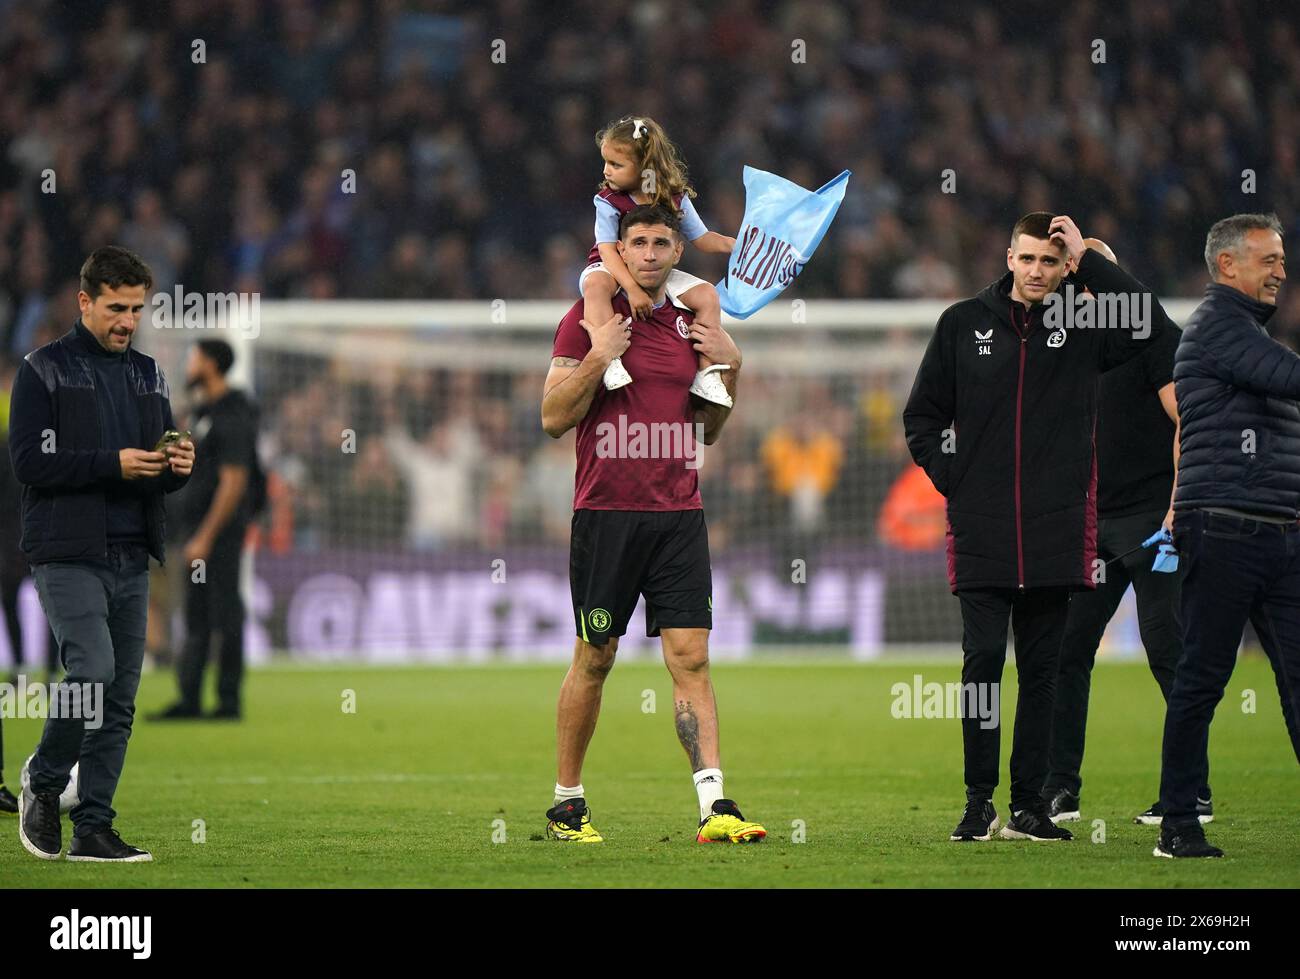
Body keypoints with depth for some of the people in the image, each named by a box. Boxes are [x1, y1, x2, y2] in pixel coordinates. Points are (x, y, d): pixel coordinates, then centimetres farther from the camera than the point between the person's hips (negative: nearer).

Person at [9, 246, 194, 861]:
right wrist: (111, 464, -20)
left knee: (120, 698, 3)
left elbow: (162, 474, 20)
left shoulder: (149, 377, 16)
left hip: (131, 558, 6)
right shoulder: (45, 370, -2)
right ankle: (41, 787, 3)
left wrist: (178, 468, -4)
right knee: (93, 671, -20)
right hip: (68, 555, -6)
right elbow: (28, 460, -11)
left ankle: (93, 829, 9)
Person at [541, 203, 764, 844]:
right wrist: (599, 357, -16)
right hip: (606, 511, -3)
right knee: (594, 660, 3)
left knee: (691, 658, -6)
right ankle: (567, 803, 17)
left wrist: (729, 368, 6)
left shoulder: (691, 322, 13)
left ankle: (714, 805, -13)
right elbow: (553, 418, -6)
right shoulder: (589, 319, -1)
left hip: (679, 514, 3)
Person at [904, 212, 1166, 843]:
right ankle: (979, 803, 1)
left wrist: (1087, 258, -9)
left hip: (1055, 532, 1)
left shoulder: (1080, 329, 6)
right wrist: (953, 478, 1)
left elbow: (1148, 323, -13)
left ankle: (1029, 803, 10)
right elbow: (921, 416, 13)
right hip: (980, 531, -1)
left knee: (1041, 668, 5)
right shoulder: (964, 324, 7)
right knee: (983, 660, -5)